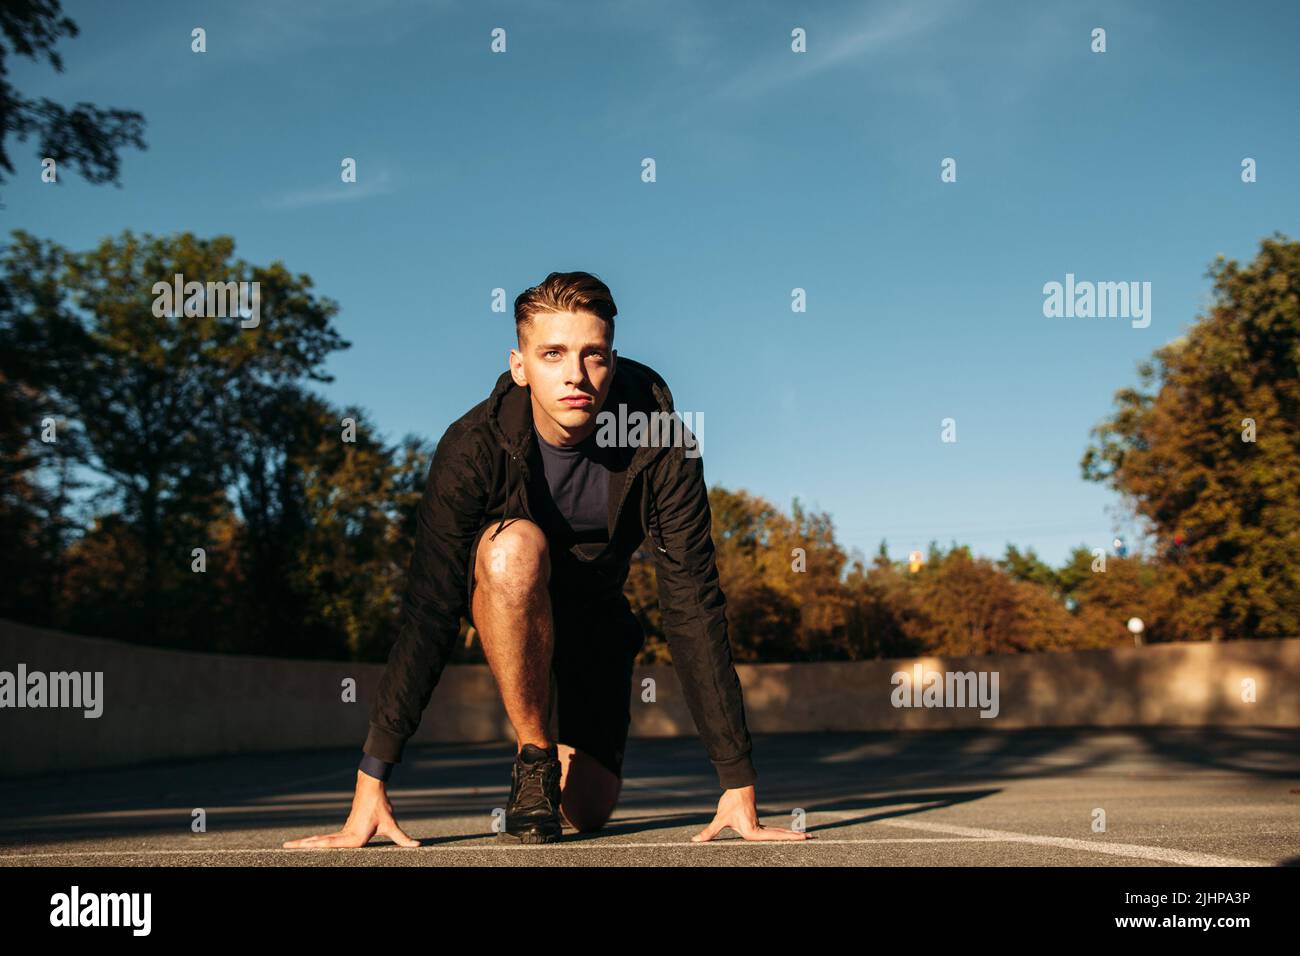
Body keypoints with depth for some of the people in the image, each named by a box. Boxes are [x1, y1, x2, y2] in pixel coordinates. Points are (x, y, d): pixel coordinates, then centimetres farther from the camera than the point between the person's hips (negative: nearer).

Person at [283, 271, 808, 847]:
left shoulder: (663, 445, -27)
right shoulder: (474, 447, -30)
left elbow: (693, 607, -27)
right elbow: (429, 614, -31)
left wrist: (739, 786, -30)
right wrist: (371, 786, -34)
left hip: (594, 610, 2)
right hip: (502, 602, -2)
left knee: (587, 811, -6)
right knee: (516, 545, -37)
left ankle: (563, 741, 31)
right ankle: (533, 759, -18)